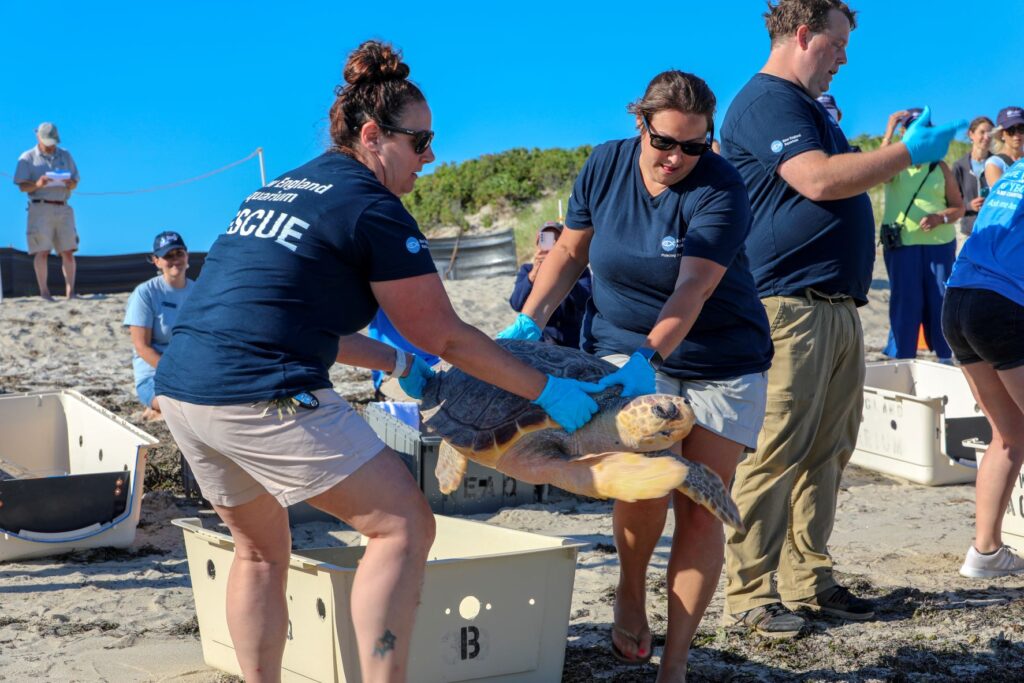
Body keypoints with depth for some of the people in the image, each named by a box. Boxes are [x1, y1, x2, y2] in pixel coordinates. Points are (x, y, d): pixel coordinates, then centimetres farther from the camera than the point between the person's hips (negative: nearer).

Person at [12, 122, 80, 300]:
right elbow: (22, 186, -1)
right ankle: (44, 291, -6)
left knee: (68, 251, -1)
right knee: (42, 251, -8)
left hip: (63, 208, 4)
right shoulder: (27, 158, 6)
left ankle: (70, 291, 2)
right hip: (40, 207, -3)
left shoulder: (65, 155, 17)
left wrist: (70, 184, -8)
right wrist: (37, 184, -21)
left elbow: (75, 182, 16)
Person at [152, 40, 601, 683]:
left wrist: (395, 361, 32)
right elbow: (446, 337, -2)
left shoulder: (277, 190, 21)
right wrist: (548, 391, 6)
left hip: (182, 389, 9)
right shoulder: (373, 208, -4)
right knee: (404, 525, -1)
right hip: (263, 397, -9)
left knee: (260, 548, 23)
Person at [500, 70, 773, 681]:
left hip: (721, 363, -1)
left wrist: (647, 358, -41)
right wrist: (527, 323, -5)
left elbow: (692, 289, -29)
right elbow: (570, 251, 7)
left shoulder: (720, 190, -18)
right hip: (625, 349, 2)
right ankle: (631, 593, 10)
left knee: (701, 507, -4)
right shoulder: (605, 166, -4)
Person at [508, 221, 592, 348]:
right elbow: (516, 304, -12)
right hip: (538, 340, 0)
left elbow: (583, 301, -17)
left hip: (572, 344, 0)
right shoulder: (527, 270, 8)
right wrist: (534, 273, -29)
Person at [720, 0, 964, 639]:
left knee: (827, 454, 11)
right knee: (776, 455, -10)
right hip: (790, 304, -10)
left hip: (837, 306, 10)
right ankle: (750, 593, -6)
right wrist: (907, 152, -14)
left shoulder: (810, 107, 24)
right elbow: (818, 180, -21)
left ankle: (809, 578, 17)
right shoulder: (767, 101, -9)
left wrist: (891, 152, 17)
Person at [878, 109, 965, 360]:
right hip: (901, 244, -1)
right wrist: (890, 131, -22)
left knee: (940, 302, 2)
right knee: (904, 303, 0)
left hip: (940, 244, 1)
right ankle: (901, 357, 5)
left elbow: (958, 207, 9)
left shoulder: (940, 167, 10)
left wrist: (940, 218, -12)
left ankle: (946, 356, 10)